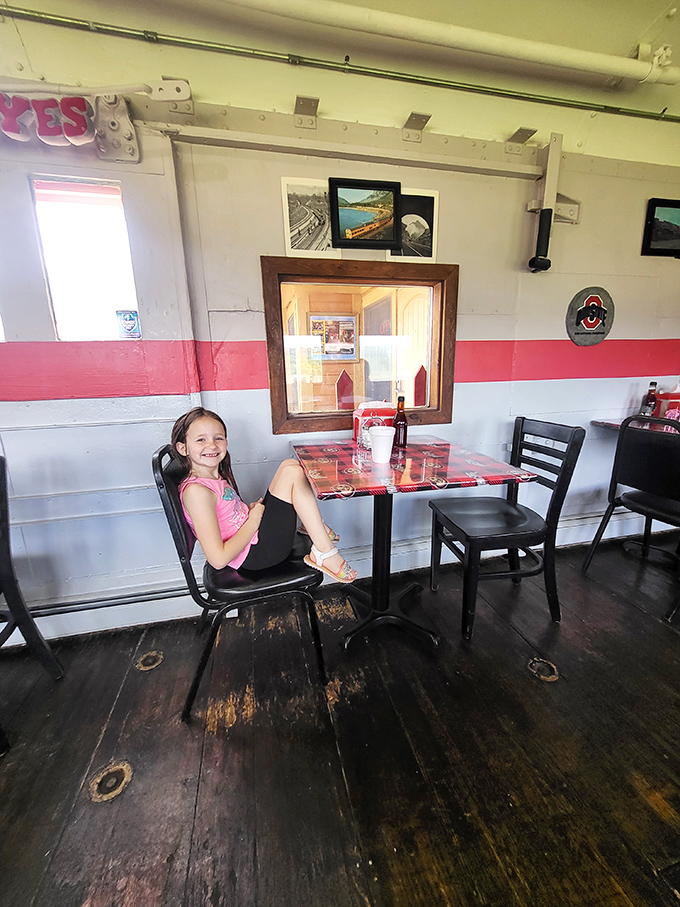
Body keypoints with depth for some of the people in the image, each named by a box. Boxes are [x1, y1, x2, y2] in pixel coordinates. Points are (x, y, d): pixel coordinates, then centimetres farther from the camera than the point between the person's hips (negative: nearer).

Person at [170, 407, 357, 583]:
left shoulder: (217, 478, 8)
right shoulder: (196, 490, -21)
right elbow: (218, 559, -25)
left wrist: (249, 509, 3)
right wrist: (254, 519, -16)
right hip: (255, 555, -9)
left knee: (290, 465, 8)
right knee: (293, 472, -16)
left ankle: (315, 526, 14)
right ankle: (324, 552, -12)